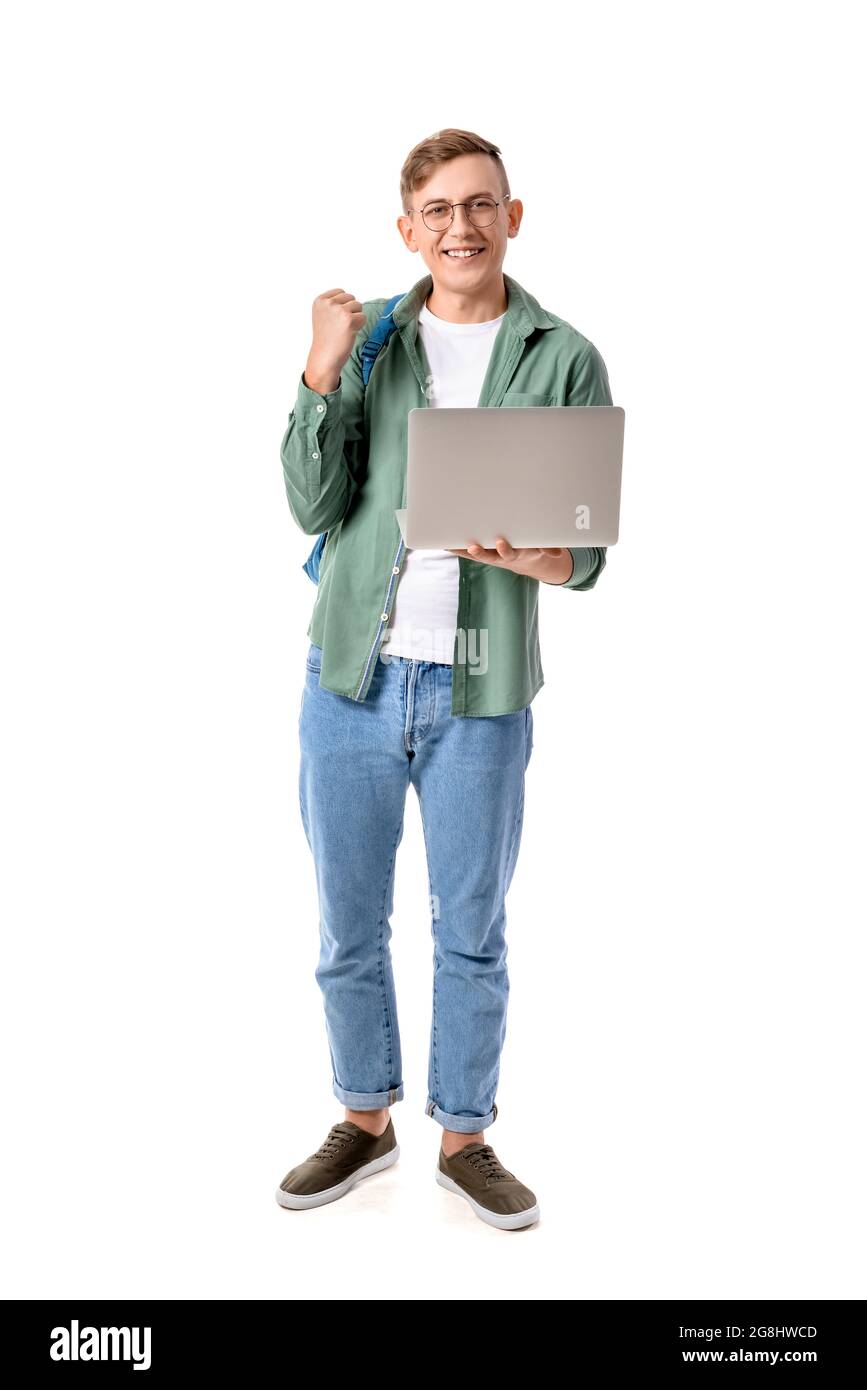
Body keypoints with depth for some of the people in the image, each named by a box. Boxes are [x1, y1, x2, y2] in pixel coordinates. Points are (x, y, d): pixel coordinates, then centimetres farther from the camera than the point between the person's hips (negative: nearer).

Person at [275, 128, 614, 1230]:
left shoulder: (565, 360, 1)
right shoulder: (366, 336, 5)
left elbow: (590, 551, 0)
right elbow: (312, 507, -3)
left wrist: (533, 556, -22)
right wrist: (322, 374, -14)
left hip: (483, 693, -1)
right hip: (353, 675, 2)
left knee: (472, 935, 10)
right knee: (349, 928, 13)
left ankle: (464, 1139, 30)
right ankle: (365, 1120, 34)